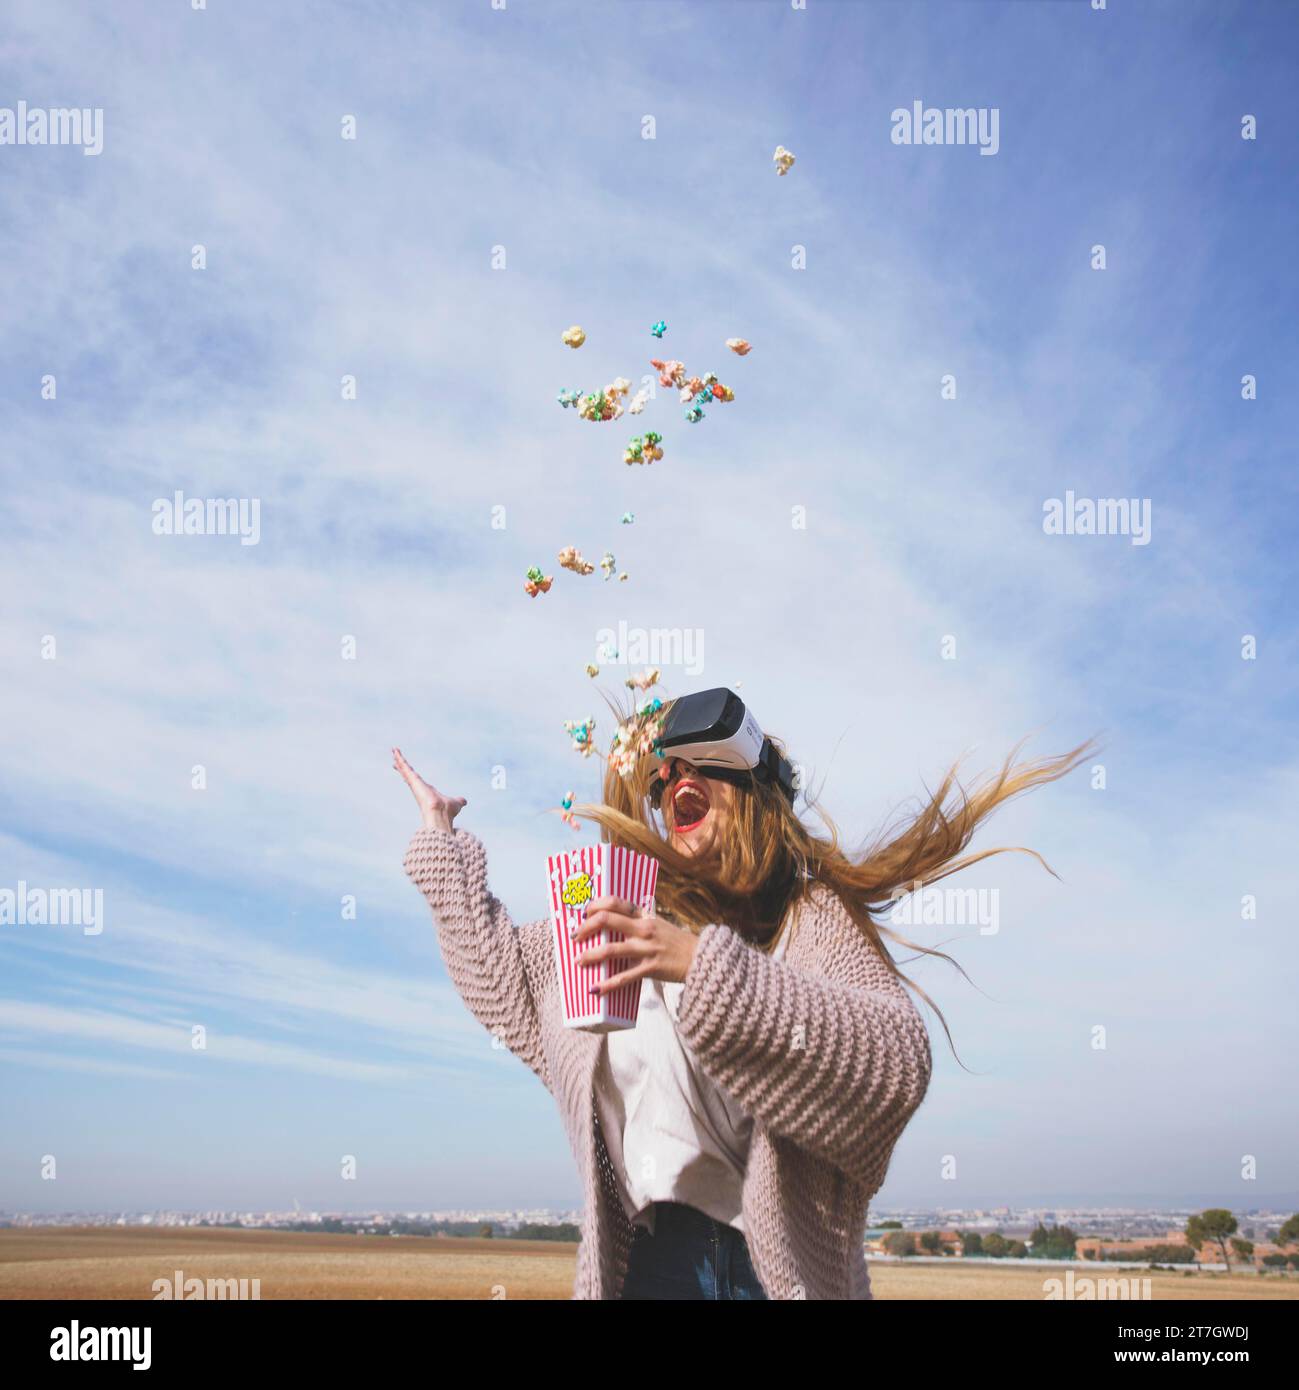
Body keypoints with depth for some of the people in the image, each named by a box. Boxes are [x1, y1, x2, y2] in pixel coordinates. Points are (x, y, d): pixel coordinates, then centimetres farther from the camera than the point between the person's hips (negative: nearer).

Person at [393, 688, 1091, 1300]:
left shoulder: (816, 918, -4)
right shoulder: (628, 931, 12)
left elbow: (895, 1066, -21)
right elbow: (504, 975, 27)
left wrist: (705, 966, -28)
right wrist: (441, 840, 29)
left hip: (782, 1262, -4)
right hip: (644, 1261, 4)